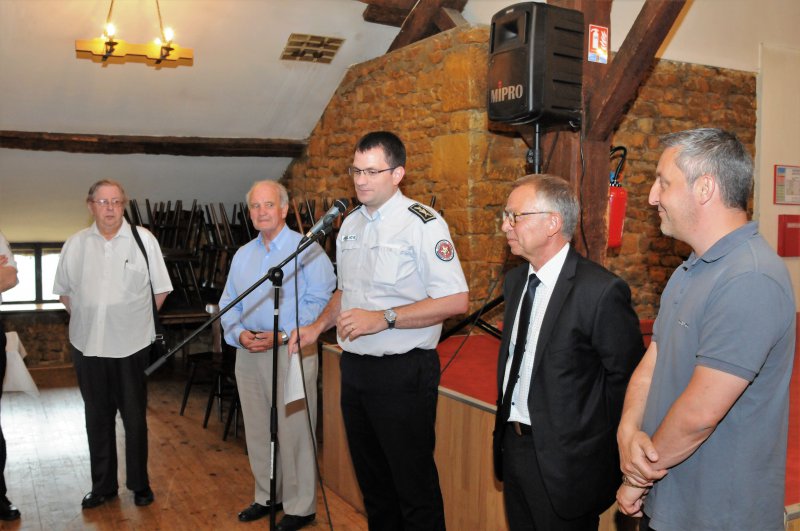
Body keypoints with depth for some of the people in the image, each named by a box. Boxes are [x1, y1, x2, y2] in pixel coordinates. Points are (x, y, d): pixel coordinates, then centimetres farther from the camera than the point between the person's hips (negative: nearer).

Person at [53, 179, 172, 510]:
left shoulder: (143, 239, -4)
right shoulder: (75, 244, 4)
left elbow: (161, 289, 2)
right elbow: (63, 290, 15)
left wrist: (137, 318, 3)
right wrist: (84, 317, 7)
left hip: (131, 345, -2)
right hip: (87, 345, 3)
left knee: (135, 418, 8)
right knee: (97, 419, 13)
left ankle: (140, 484, 23)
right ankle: (103, 486, 27)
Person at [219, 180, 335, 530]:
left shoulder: (307, 249, -7)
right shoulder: (242, 255, 15)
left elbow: (319, 301, -15)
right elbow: (228, 303, 14)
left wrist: (281, 335, -20)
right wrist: (239, 333, -6)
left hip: (291, 352, -6)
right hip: (248, 354, 7)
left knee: (293, 432, -1)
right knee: (257, 430, 15)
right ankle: (267, 497, 31)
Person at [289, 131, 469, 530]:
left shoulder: (422, 223, -14)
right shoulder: (350, 224, 10)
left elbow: (455, 301, -20)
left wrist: (383, 319, -24)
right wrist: (319, 326, 6)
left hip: (403, 373, -7)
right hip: (355, 368, 7)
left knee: (414, 483, 3)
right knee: (372, 478, 20)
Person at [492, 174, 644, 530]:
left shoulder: (601, 291, -21)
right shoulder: (514, 281, 5)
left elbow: (626, 377, -15)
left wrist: (598, 445, -6)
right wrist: (506, 419, 12)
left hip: (564, 460, -7)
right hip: (512, 444, 7)